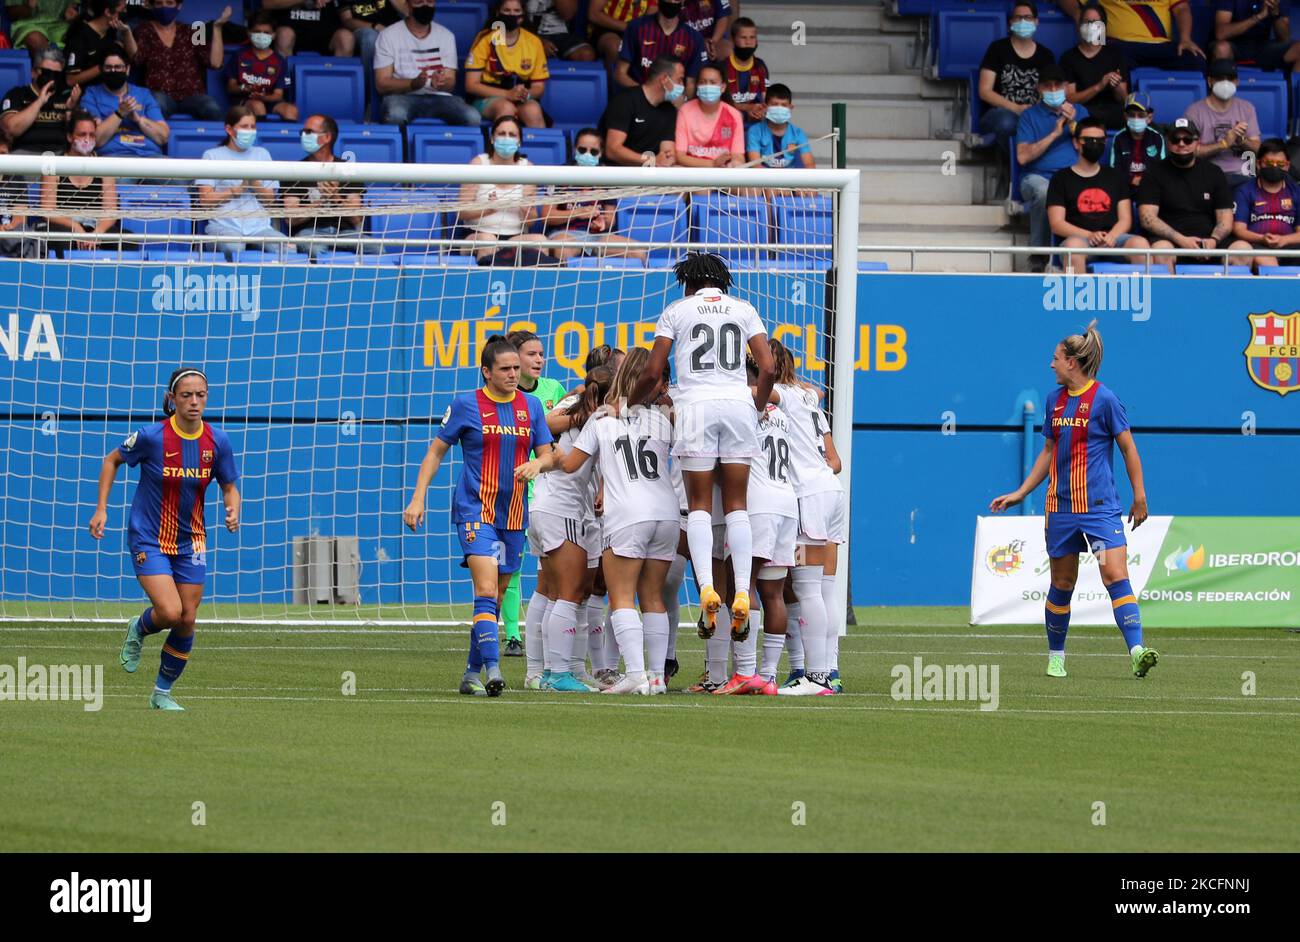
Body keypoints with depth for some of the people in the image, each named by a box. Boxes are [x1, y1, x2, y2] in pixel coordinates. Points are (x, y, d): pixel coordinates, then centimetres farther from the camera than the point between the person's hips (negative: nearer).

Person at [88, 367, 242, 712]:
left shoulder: (218, 442, -8)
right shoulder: (151, 437, -17)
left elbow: (229, 488, 5)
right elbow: (112, 460, 0)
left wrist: (233, 512, -17)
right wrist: (101, 509, -5)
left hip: (190, 541, 4)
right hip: (148, 539, -4)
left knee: (187, 620, 2)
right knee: (170, 613, -19)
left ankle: (163, 693, 21)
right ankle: (138, 630, 18)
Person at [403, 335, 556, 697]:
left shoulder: (531, 407, 8)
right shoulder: (466, 405, -3)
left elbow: (546, 454, 11)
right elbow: (436, 452, 3)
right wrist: (418, 499, -3)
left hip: (513, 514, 5)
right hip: (475, 510, -5)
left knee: (495, 596, 9)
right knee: (486, 590, -19)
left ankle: (472, 674, 19)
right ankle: (492, 669, -26)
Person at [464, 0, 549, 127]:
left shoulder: (533, 42, 5)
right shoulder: (485, 39, -3)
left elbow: (538, 87, 10)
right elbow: (471, 85, -6)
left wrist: (526, 94, -15)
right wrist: (507, 94, -18)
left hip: (522, 100, 2)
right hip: (487, 98, -2)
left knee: (533, 111, -33)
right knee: (506, 108, -36)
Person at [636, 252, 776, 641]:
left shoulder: (677, 310, 9)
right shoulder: (744, 310, 15)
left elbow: (653, 372, 5)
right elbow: (768, 368, 6)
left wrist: (629, 404, 20)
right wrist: (758, 404, 22)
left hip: (696, 405, -2)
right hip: (738, 405, 2)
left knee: (699, 503, 0)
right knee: (736, 503, 3)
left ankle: (707, 586, -19)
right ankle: (742, 592, -9)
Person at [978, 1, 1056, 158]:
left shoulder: (1045, 55, 14)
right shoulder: (998, 49, 5)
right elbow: (985, 92, -2)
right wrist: (1016, 108, -15)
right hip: (1000, 112, -2)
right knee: (1006, 123, -41)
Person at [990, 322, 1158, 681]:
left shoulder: (1104, 400, -7)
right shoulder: (1054, 400, 11)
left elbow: (1129, 449, -2)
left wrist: (1139, 498, -2)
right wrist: (1020, 493, 19)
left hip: (1100, 507, -5)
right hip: (1060, 509, 5)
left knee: (1116, 575, -17)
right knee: (1062, 582, 11)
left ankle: (1137, 652, -26)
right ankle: (1055, 656, 25)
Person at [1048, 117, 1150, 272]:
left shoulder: (1115, 177, 23)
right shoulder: (1062, 178, 14)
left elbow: (1125, 220, 15)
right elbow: (1056, 224, 4)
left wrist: (1111, 236, -9)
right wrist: (1090, 235, -13)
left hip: (1112, 240, 2)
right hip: (1079, 238, -2)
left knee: (1139, 243, -31)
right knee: (1074, 245, -40)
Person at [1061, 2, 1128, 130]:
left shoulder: (1115, 54, 11)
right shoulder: (1069, 57, 6)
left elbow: (1123, 99, 10)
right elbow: (1069, 98, -2)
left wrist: (1116, 86, -14)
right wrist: (1099, 86, -15)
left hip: (1113, 115, 1)